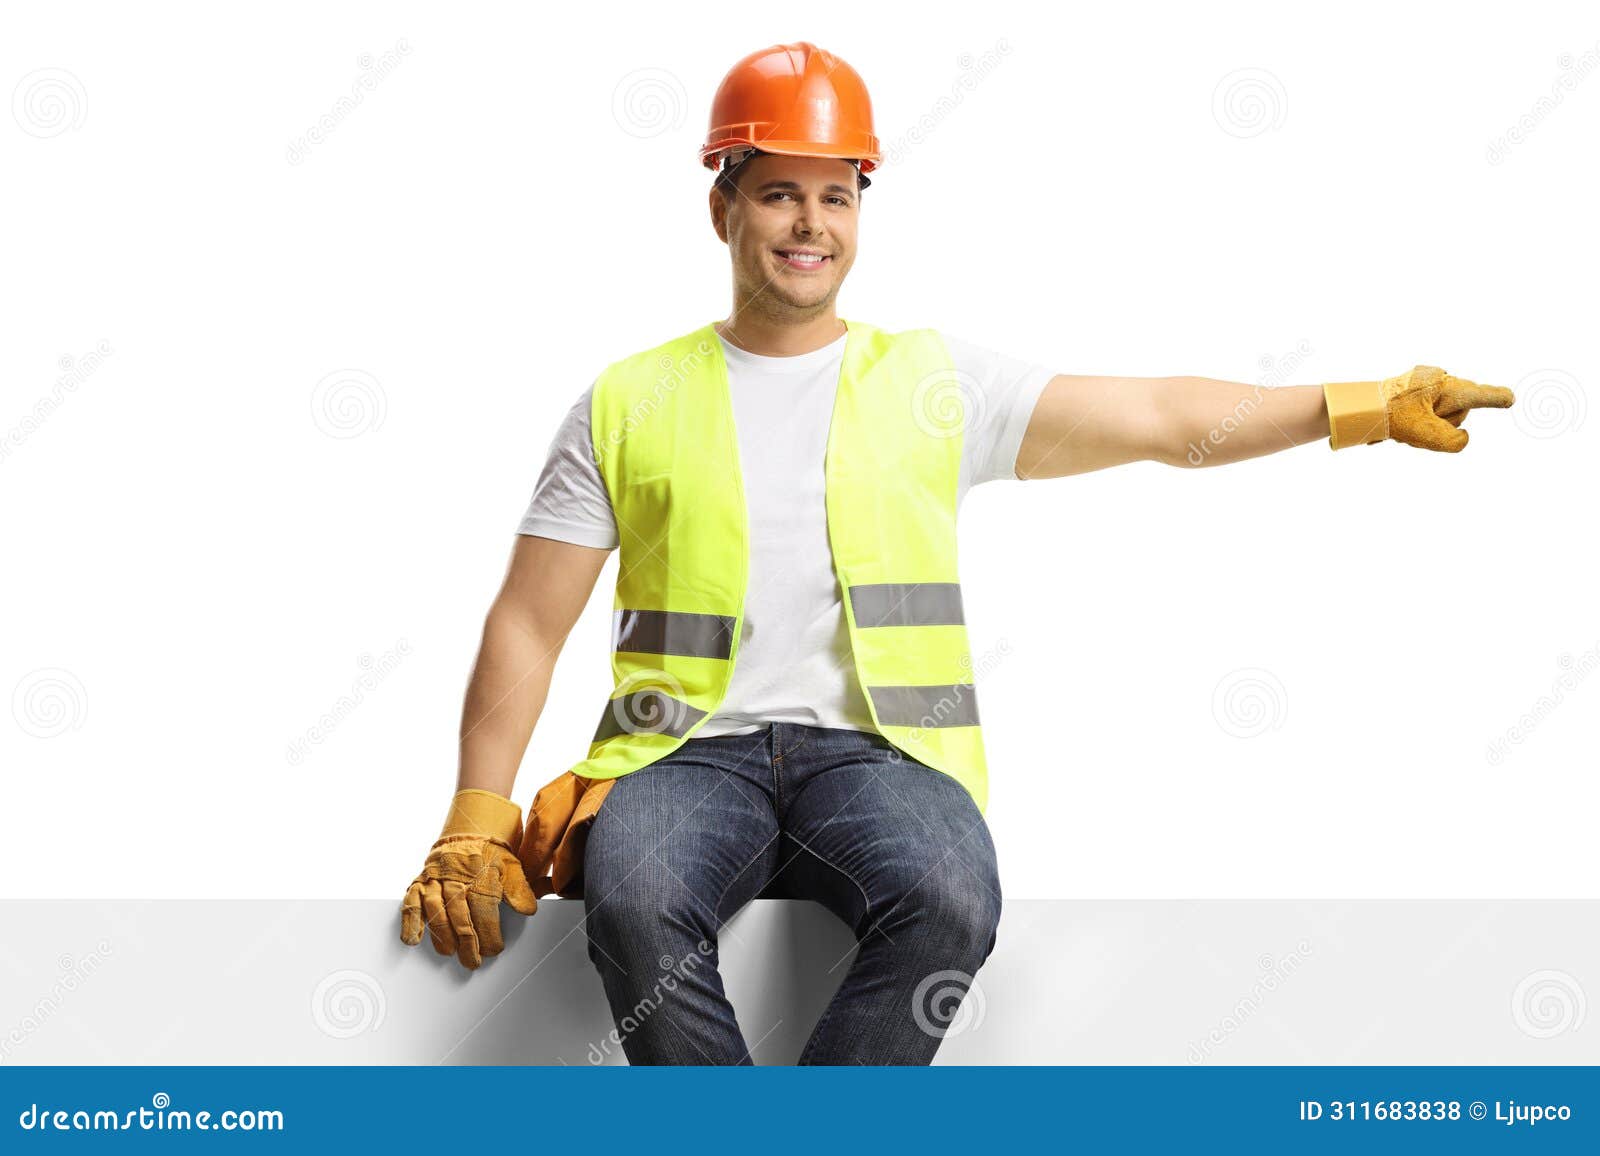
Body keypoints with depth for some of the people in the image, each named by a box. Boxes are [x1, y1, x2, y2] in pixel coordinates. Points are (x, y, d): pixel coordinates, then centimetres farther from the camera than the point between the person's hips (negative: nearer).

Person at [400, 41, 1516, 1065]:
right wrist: (476, 823, 0)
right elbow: (527, 626, 11)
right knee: (635, 900, -33)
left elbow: (1160, 416, 6)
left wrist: (1362, 406, -6)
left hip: (875, 753, 0)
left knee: (951, 898, -32)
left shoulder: (934, 382, 13)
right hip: (688, 752, 0)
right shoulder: (629, 404, 12)